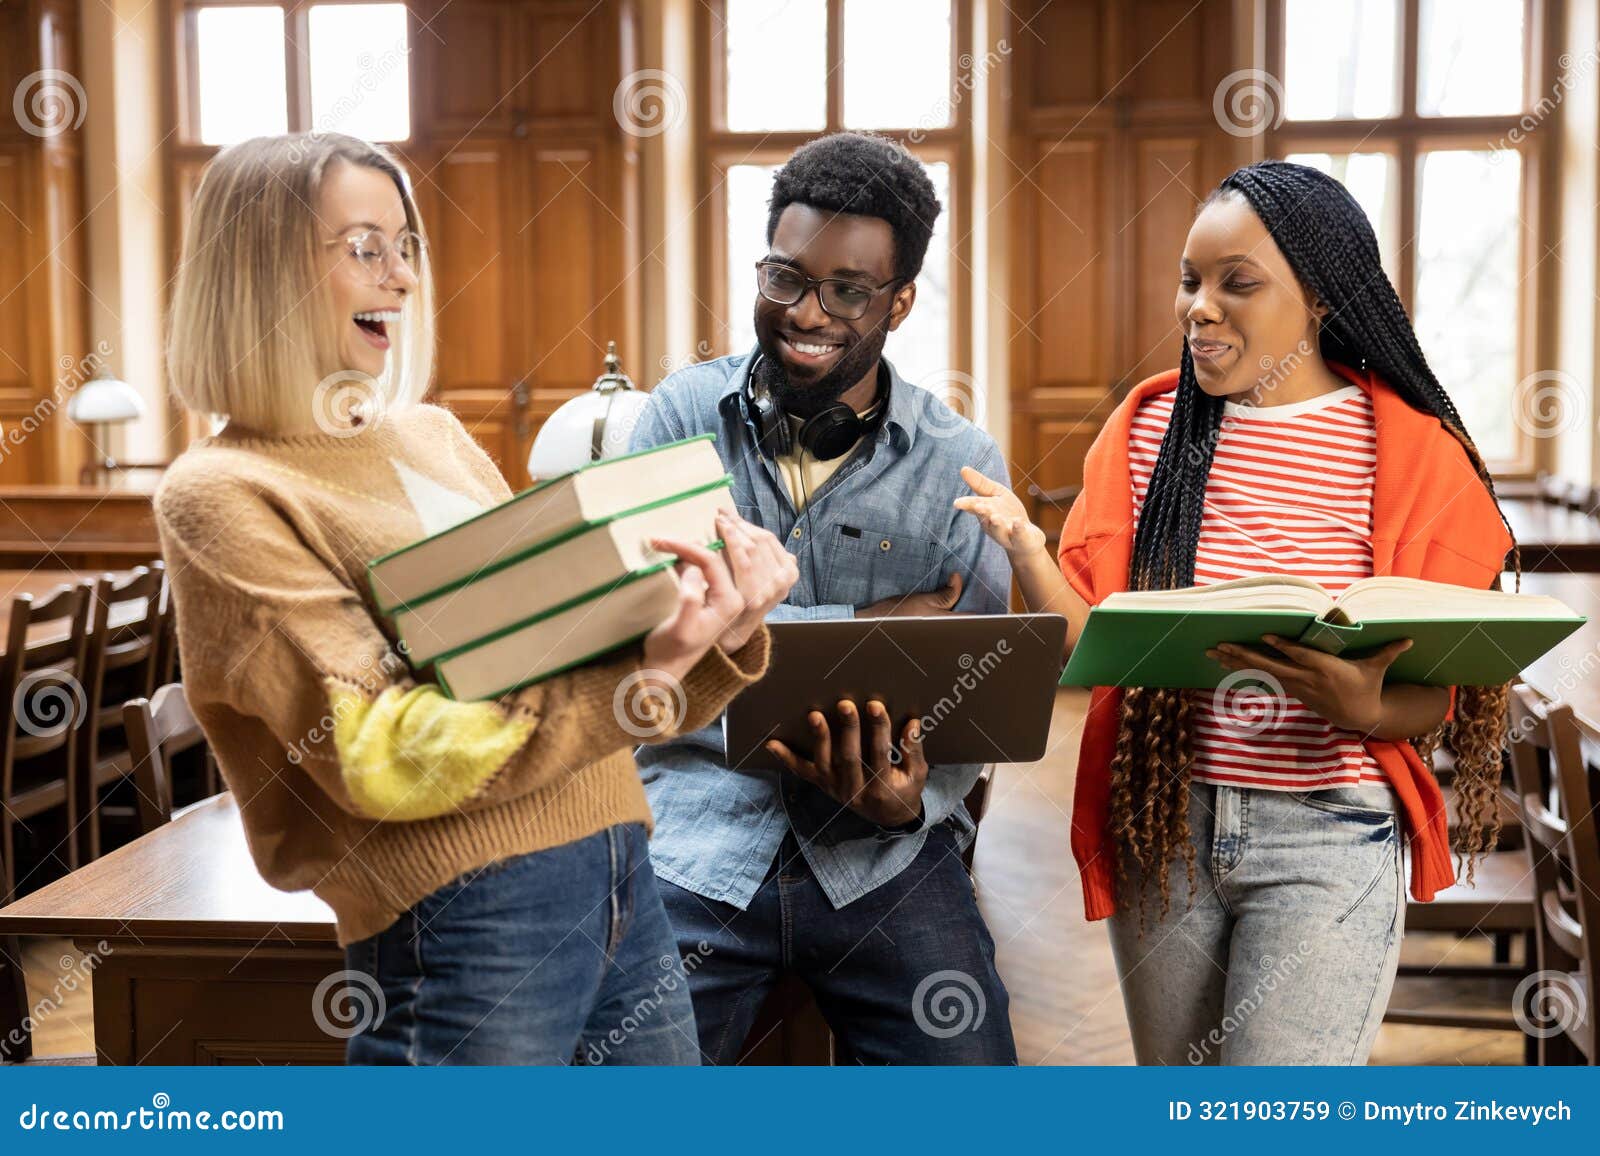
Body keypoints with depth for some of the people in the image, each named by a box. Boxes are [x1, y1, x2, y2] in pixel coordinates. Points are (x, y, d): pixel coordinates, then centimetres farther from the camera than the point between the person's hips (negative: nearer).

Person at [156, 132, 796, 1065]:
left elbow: (568, 654, 13)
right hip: (463, 923, -7)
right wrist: (637, 672, -21)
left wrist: (719, 644, -6)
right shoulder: (224, 496, -7)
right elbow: (382, 756, -16)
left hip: (625, 882, 7)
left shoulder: (437, 438, 13)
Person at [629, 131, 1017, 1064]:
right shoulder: (685, 414, 2)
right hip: (699, 842, 0)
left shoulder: (960, 462, 2)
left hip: (883, 858, 1)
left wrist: (912, 801, -22)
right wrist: (863, 628, -13)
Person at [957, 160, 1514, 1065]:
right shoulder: (1149, 424, 4)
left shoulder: (1414, 452, -5)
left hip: (1324, 833, -3)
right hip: (1163, 821, 4)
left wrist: (1360, 707, -25)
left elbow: (1436, 700, -4)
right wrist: (1025, 548, -19)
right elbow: (1091, 641, -1)